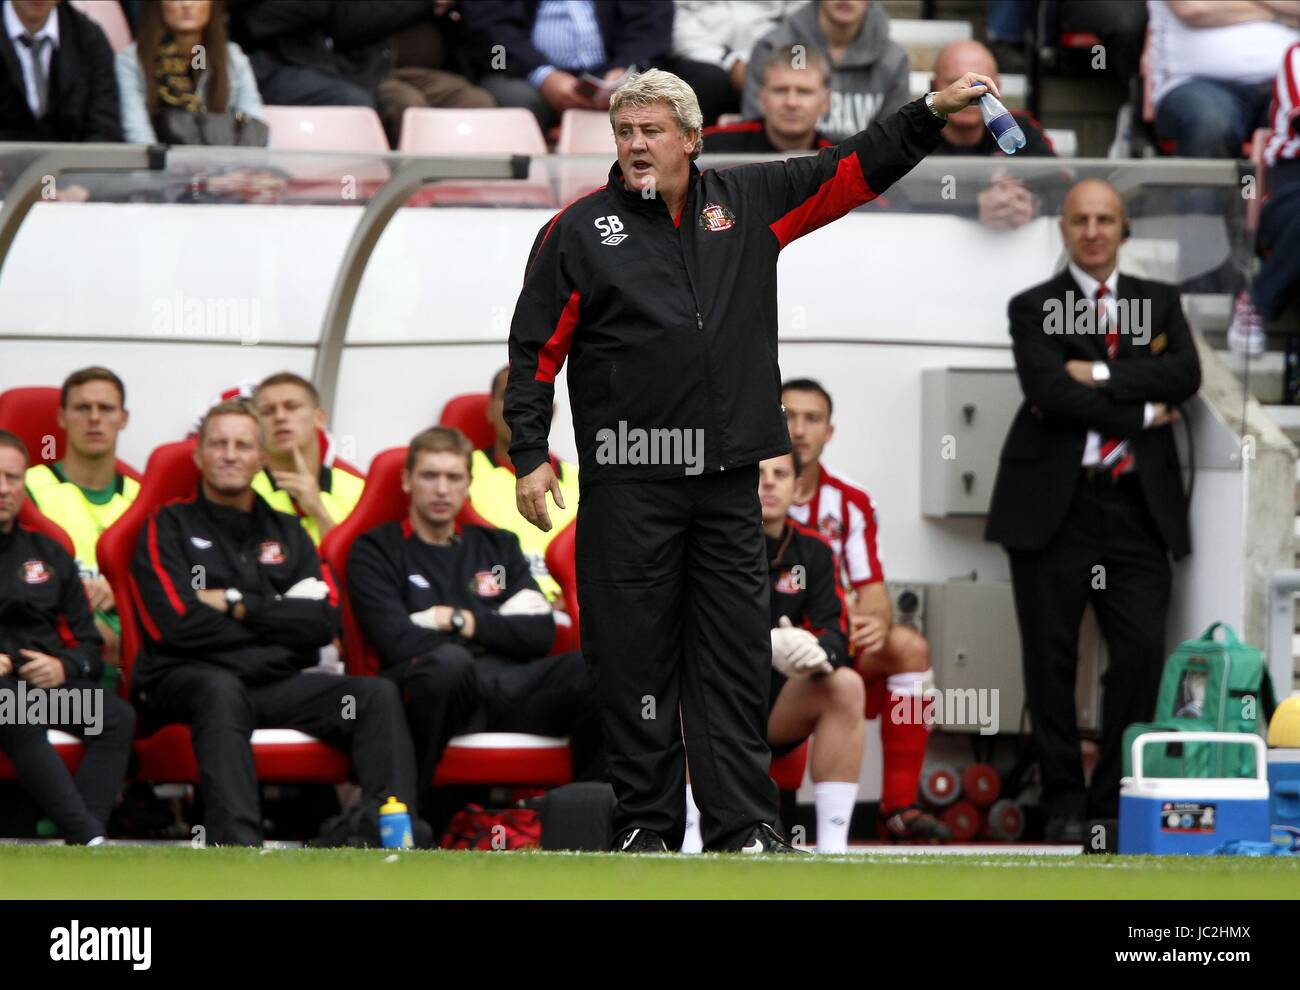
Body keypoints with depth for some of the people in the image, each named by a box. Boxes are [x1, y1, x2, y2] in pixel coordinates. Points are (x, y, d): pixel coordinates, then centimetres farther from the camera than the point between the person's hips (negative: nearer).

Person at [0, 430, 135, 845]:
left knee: (117, 718, -27)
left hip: (50, 684, 4)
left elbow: (87, 643, 22)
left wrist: (63, 667, -3)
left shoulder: (47, 554, 24)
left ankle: (79, 851, -40)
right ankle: (92, 840, -50)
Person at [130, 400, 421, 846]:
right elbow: (178, 625, -8)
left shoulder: (286, 532, 22)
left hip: (277, 685, 5)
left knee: (378, 695, -18)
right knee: (222, 691, -40)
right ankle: (236, 841, -57)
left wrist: (237, 605, -3)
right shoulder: (170, 526, 9)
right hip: (187, 679, -5)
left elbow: (324, 620, 6)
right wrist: (276, 619, 1)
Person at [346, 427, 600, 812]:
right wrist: (495, 629, 4)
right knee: (449, 661, -41)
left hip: (510, 687, 4)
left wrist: (461, 620, 2)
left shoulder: (498, 546, 27)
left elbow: (540, 633, 12)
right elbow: (398, 643, -4)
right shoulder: (376, 551, 14)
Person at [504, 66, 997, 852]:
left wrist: (932, 114, 4)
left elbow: (853, 170, 13)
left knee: (735, 655, 3)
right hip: (628, 483, -3)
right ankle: (646, 823, 9)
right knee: (635, 655, 1)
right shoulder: (581, 232, 2)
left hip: (728, 478, 3)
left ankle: (746, 826, 6)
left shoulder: (748, 204, 10)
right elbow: (537, 350, 2)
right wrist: (530, 455, -5)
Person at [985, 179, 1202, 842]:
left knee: (1141, 651, -6)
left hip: (1136, 507, 2)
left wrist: (1098, 375, -12)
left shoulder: (1159, 303, 15)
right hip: (1054, 504, -2)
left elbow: (1185, 374, -4)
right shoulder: (1034, 308, 6)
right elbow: (1049, 389, -11)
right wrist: (1141, 415, -9)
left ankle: (1117, 800, 2)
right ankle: (1064, 800, 7)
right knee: (1052, 656, -1)